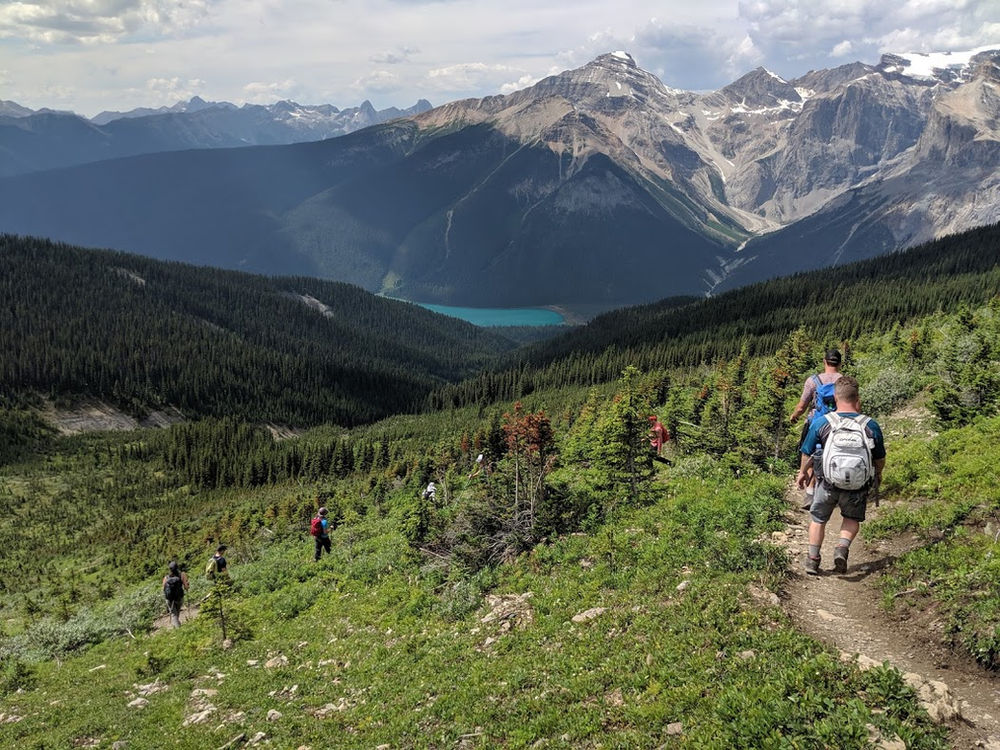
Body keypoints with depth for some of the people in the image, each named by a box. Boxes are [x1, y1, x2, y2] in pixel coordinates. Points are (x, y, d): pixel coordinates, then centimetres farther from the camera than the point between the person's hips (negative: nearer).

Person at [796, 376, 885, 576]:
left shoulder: (821, 423, -9)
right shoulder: (870, 426, -7)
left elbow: (807, 453, 3)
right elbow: (880, 459, 6)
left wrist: (803, 472, 22)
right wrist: (877, 476, 28)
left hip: (828, 483, 0)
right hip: (858, 485, 1)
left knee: (818, 518, 21)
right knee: (852, 518, 24)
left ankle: (813, 559, 23)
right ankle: (843, 547, 0)